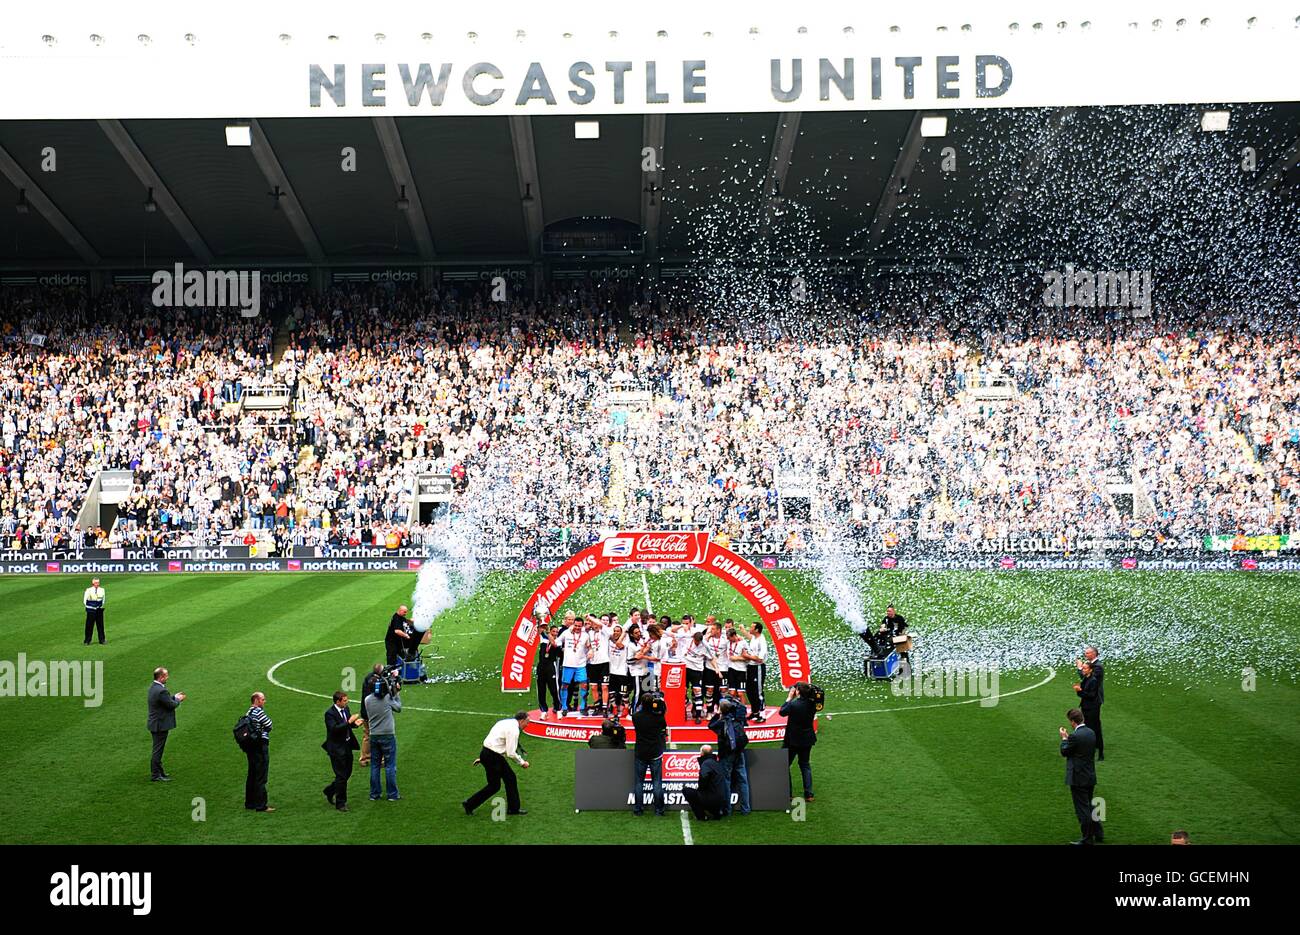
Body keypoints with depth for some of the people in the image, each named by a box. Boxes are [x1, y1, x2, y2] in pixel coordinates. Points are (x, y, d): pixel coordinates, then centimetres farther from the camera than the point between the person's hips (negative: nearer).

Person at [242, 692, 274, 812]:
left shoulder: (249, 713, 12)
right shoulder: (259, 712, -15)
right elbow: (269, 726, -12)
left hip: (250, 747, 9)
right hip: (260, 747, -9)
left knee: (252, 776, 16)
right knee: (260, 777, -5)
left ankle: (249, 803, 23)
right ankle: (261, 805, -4)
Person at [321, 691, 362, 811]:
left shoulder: (346, 709, 6)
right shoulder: (330, 713, -18)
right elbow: (334, 729, -28)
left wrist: (355, 723, -4)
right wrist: (349, 722, -30)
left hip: (347, 746, 8)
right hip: (336, 748, -8)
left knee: (347, 773, 16)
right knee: (341, 776, -3)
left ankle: (330, 791, 38)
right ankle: (340, 803, 9)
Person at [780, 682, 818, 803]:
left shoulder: (793, 704, -24)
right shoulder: (812, 704, -9)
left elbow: (782, 712, -8)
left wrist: (789, 697, -2)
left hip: (793, 740, -5)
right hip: (807, 739, 5)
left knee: (785, 765, 11)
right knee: (805, 765, 17)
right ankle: (808, 794, 15)